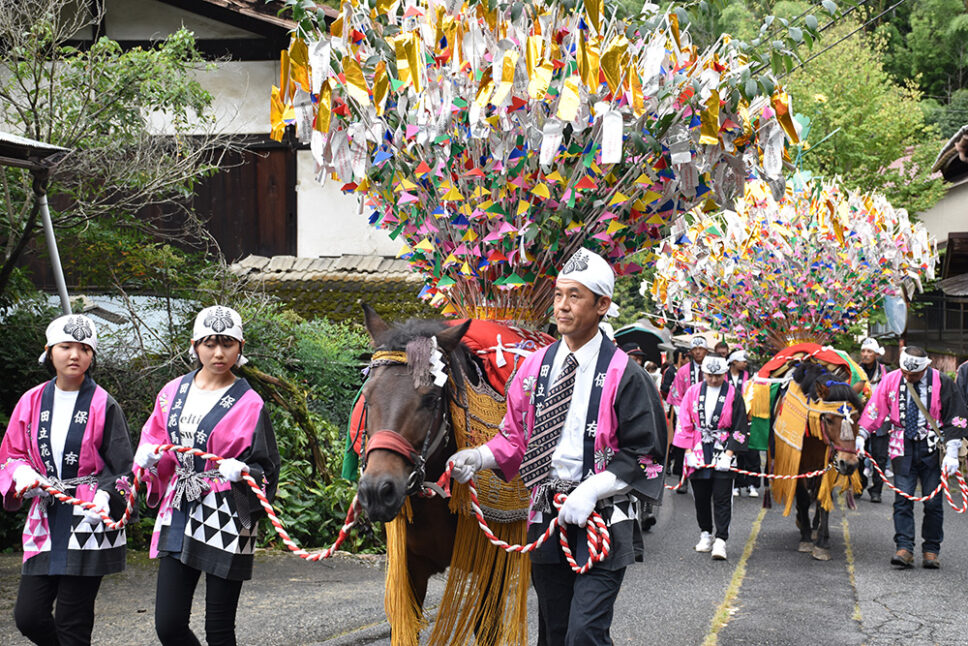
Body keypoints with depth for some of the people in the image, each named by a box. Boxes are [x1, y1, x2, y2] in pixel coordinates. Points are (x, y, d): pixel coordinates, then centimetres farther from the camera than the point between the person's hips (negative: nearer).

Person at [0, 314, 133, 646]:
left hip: (89, 524, -4)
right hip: (46, 522, 4)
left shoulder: (104, 406, -3)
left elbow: (122, 468, -2)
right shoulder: (32, 402, 8)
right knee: (27, 616, 1)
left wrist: (104, 498, -21)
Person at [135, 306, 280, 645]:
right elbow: (153, 438, 18)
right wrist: (148, 456, -5)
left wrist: (240, 471, -25)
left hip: (226, 523, -4)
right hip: (178, 519, 4)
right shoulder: (174, 392, 9)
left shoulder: (248, 404, -4)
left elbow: (265, 470, -3)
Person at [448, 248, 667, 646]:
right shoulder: (536, 367, 8)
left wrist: (591, 491, -20)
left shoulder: (623, 375, -8)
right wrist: (479, 457, -4)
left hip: (601, 520, -5)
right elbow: (516, 438, 15)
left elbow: (644, 455, -9)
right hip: (547, 521, 5)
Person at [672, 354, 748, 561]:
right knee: (701, 495, 9)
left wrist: (729, 453, -9)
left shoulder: (733, 394, 0)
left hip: (723, 453, -2)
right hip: (698, 452, 2)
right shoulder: (693, 392, 5)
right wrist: (689, 451, -3)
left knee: (722, 497, -6)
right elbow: (684, 423, 6)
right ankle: (705, 534, 25)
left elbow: (740, 427, 0)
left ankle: (720, 540, -7)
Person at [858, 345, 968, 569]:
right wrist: (860, 436, -6)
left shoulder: (941, 383, -7)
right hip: (903, 447, 1)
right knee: (903, 499, -6)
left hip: (931, 449, -1)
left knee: (933, 502, 1)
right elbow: (874, 410, 5)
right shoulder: (890, 380, -1)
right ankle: (904, 549, -7)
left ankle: (931, 550, 12)